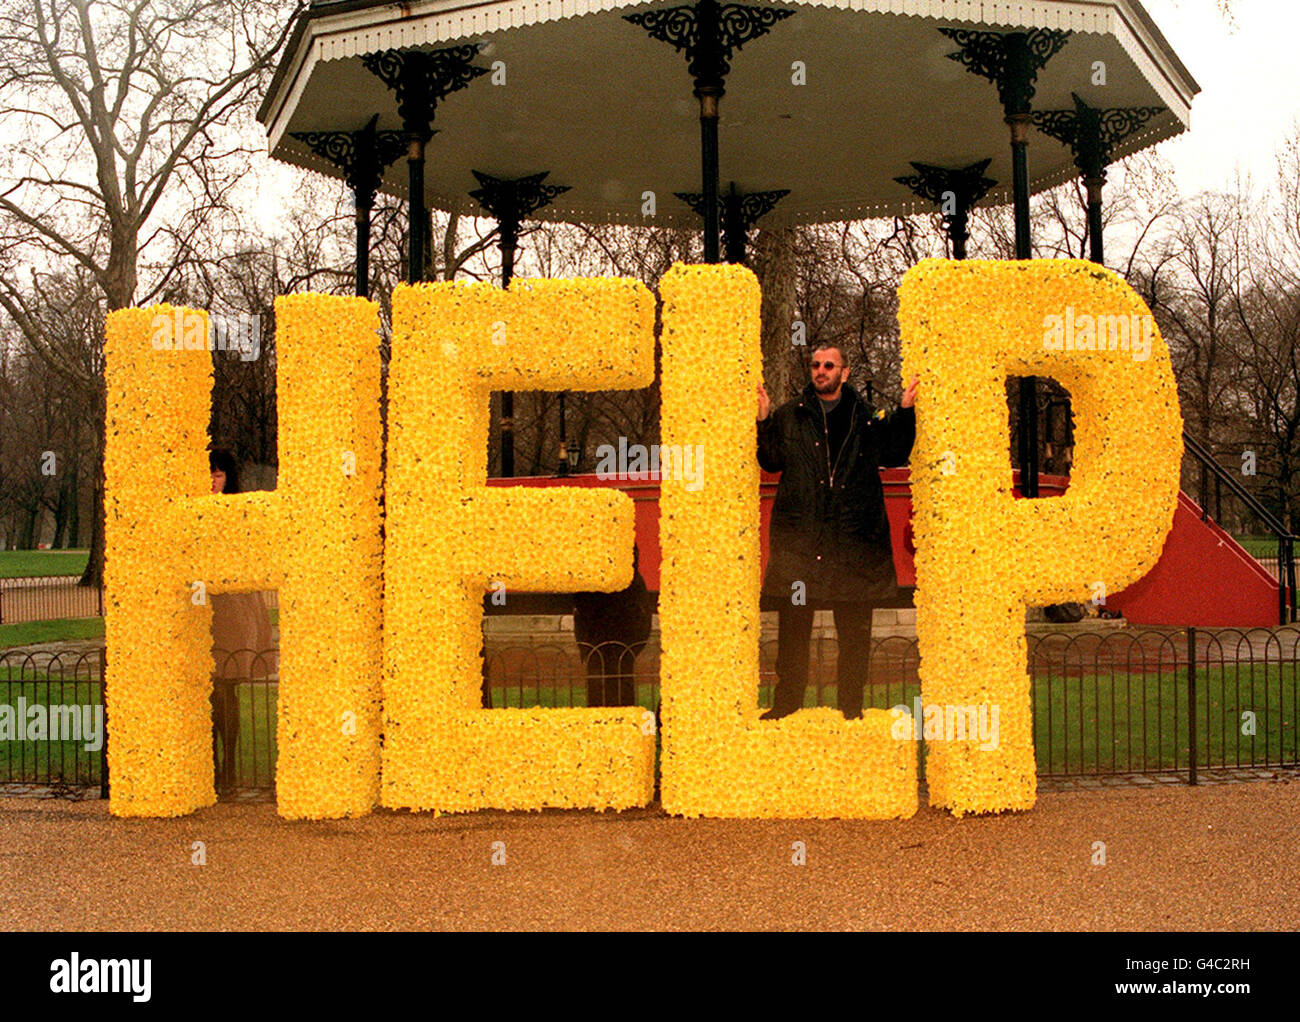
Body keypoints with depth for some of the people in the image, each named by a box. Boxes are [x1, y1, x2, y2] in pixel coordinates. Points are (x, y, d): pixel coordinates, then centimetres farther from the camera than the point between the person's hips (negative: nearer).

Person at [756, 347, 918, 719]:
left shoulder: (866, 417, 11)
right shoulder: (789, 416, 10)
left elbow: (895, 454, 7)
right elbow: (772, 460, 4)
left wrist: (905, 412, -3)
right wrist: (764, 421, -9)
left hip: (853, 534, 1)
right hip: (799, 534, 0)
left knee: (854, 626, 5)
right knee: (793, 624, 3)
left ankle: (851, 704, 14)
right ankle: (787, 700, 14)